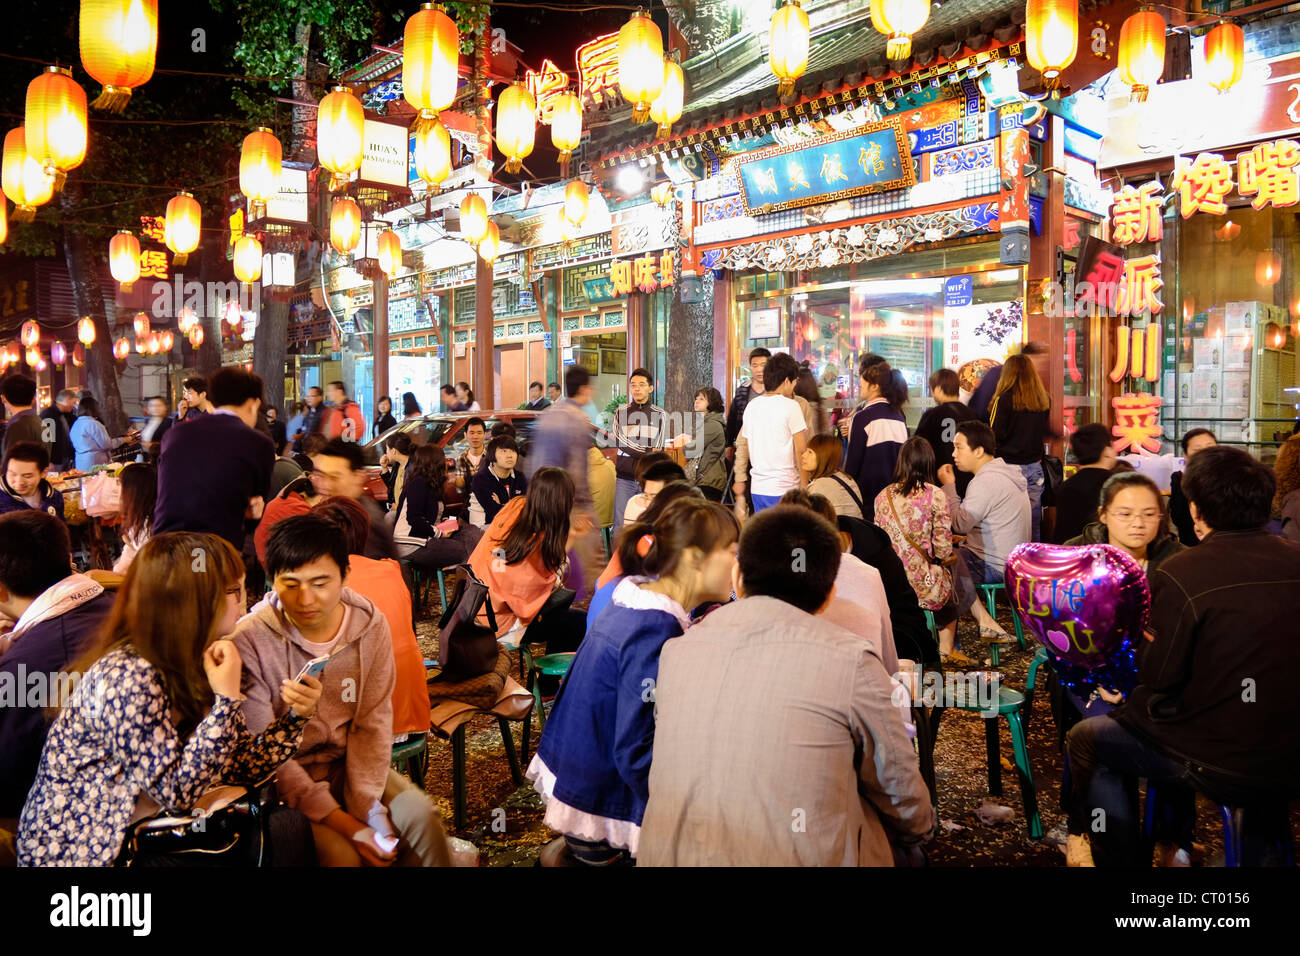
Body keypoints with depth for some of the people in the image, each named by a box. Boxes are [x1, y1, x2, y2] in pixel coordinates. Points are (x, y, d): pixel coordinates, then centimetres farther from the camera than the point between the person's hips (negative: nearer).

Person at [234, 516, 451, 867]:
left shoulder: (370, 624, -8)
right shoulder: (249, 640, -19)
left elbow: (373, 723, -5)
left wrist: (366, 806, -18)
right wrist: (344, 823, -21)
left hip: (351, 761, 4)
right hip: (284, 775, -3)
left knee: (421, 818, -17)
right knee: (340, 852, -25)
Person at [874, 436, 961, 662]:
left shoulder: (882, 497, 1)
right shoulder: (936, 496, -10)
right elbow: (943, 549, -10)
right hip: (925, 584, -4)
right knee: (946, 578, 31)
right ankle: (946, 650, 41)